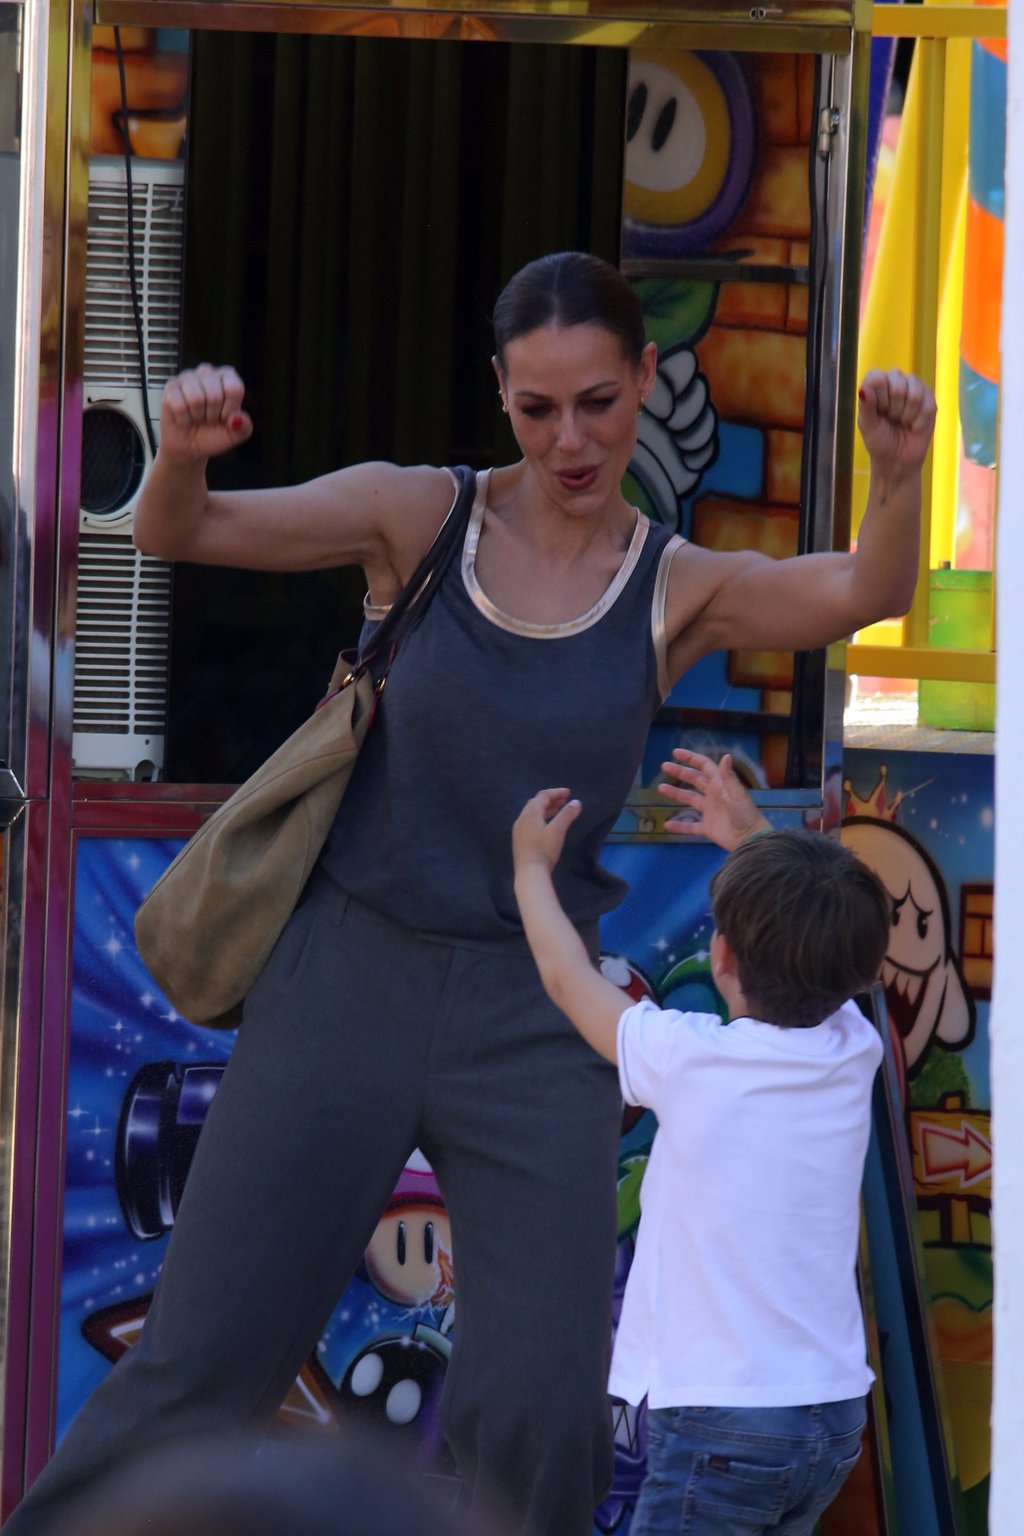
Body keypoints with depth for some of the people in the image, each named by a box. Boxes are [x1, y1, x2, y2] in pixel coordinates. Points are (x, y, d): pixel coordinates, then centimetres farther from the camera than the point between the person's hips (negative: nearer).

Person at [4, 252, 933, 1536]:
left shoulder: (681, 593, -1)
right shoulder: (421, 519, -2)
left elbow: (865, 594, -18)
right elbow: (176, 535, -8)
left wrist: (899, 478, -40)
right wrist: (184, 452, -32)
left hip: (533, 1015, 1)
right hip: (347, 980, 0)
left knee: (540, 1408, -2)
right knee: (205, 1359, 2)